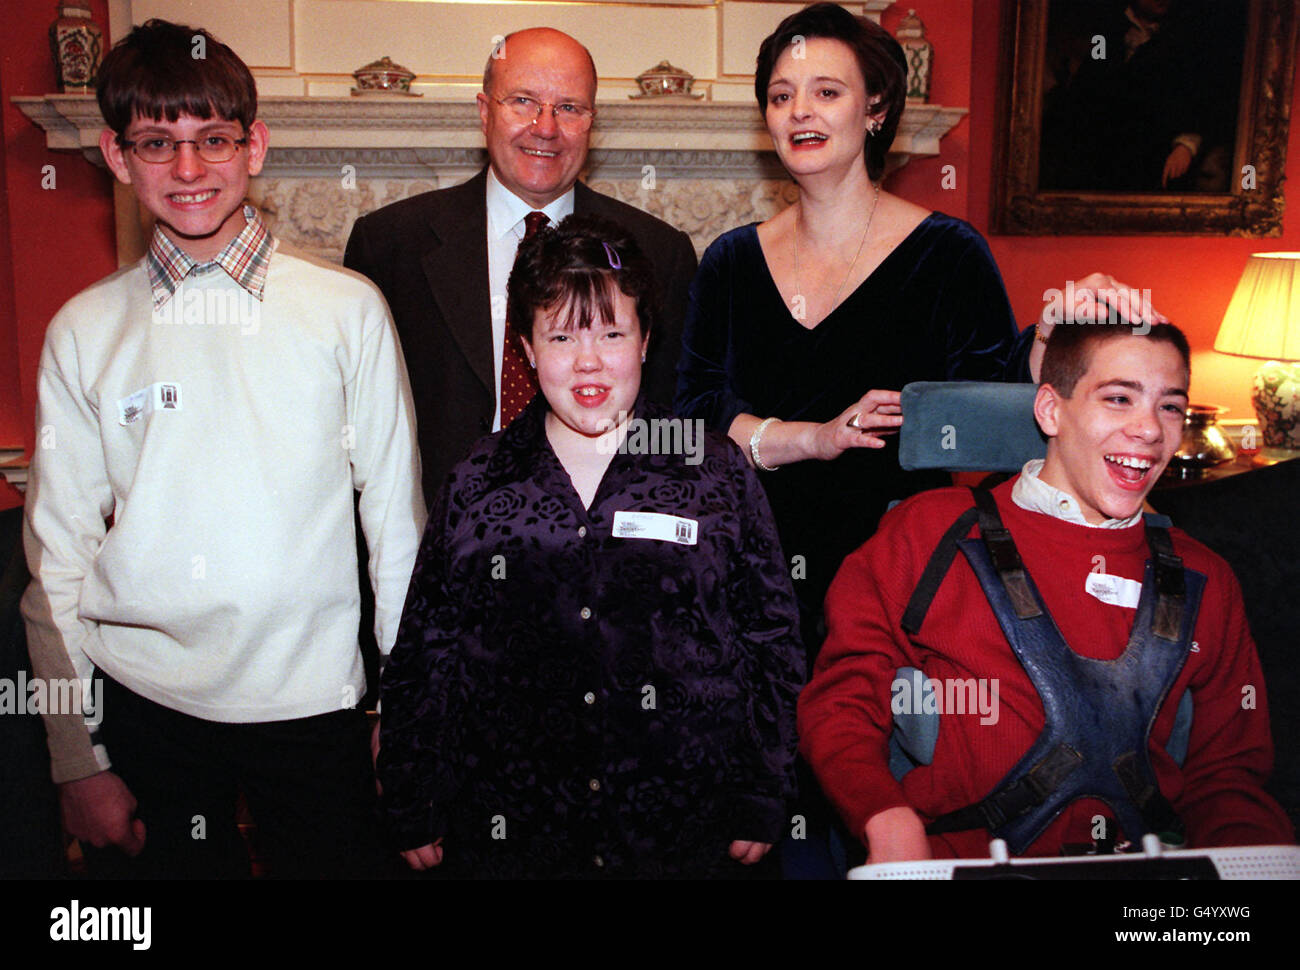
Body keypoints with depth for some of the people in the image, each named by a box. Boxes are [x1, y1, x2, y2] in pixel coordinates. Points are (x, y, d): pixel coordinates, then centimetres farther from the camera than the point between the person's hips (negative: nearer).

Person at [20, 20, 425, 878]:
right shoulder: (84, 331, 3)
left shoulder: (348, 310, -2)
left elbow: (396, 518, 0)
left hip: (314, 702, -1)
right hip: (141, 702, 1)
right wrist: (77, 759, 3)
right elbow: (58, 551, 5)